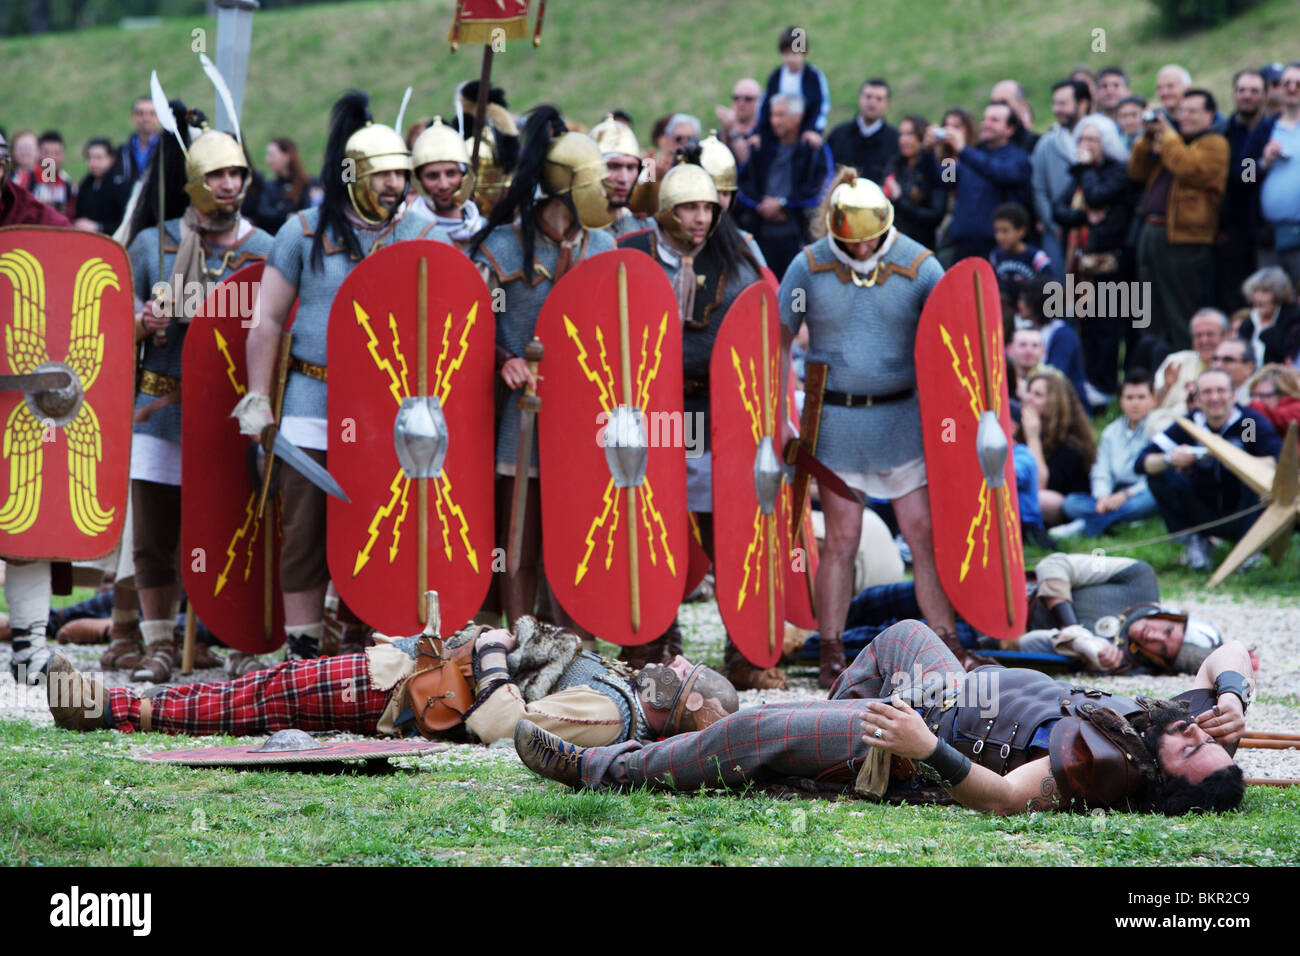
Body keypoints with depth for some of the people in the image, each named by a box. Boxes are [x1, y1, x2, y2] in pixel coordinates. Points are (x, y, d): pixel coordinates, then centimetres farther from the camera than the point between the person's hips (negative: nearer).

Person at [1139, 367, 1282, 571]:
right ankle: (1194, 541, -5)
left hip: (1240, 517, -2)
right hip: (1203, 514, 2)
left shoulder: (1250, 422, -12)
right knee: (1159, 476, -16)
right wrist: (1169, 460, -33)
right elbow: (1142, 462, -12)